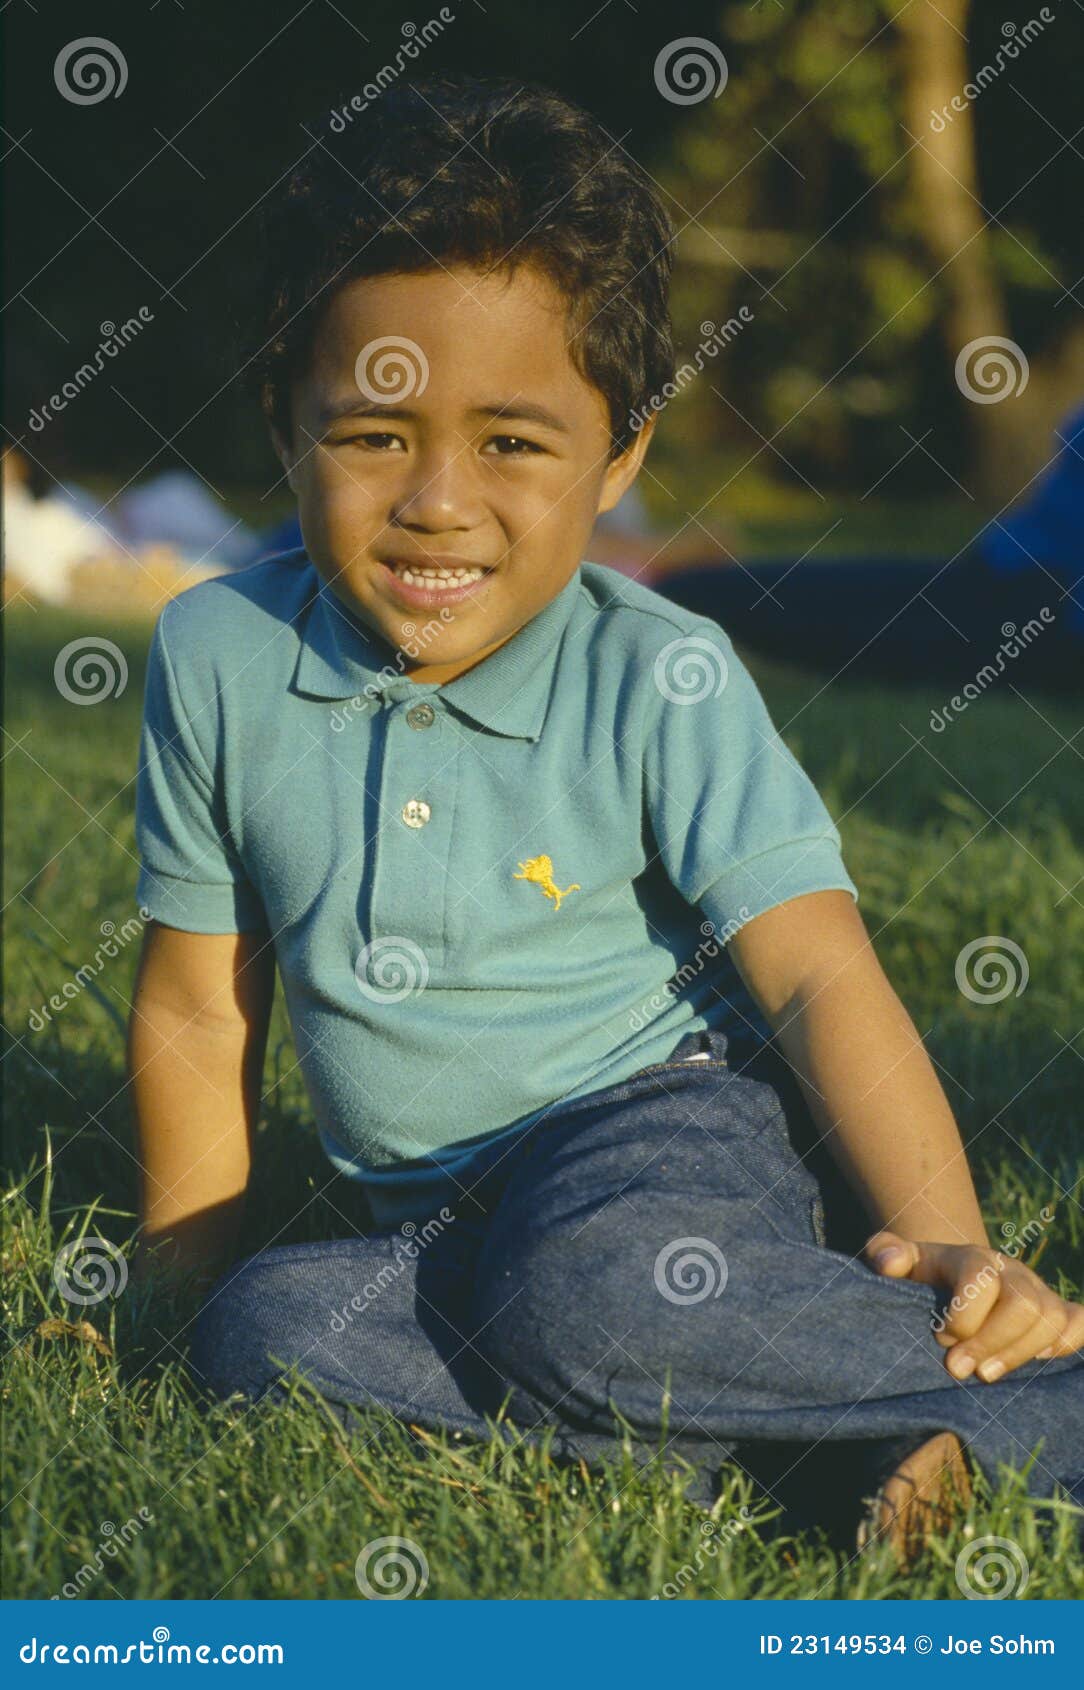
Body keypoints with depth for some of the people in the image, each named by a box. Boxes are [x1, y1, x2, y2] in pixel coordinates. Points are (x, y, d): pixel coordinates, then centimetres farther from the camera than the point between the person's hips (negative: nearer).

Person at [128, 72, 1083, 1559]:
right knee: (267, 1335, -25)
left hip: (684, 1122, -5)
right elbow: (197, 1011, 9)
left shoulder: (658, 684, -10)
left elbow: (820, 977, -15)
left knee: (585, 1280, -37)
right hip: (431, 1216, 5)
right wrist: (189, 1283, 13)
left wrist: (949, 1242, -29)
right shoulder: (219, 660, -1)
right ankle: (705, 1430, -26)